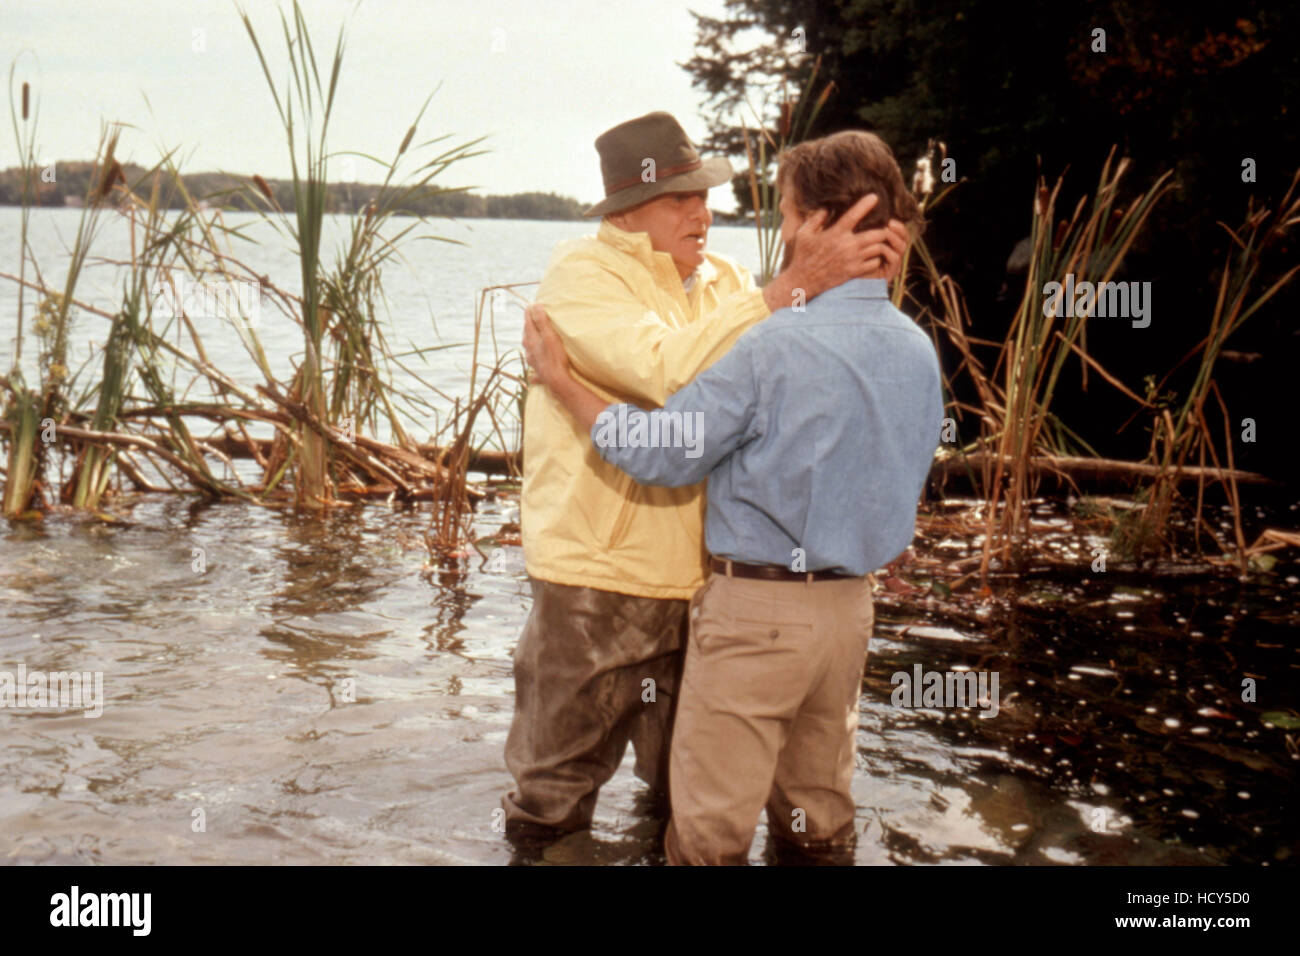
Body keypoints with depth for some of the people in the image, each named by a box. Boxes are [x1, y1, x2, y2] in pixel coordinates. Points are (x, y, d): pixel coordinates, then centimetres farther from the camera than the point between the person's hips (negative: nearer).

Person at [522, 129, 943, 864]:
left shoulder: (778, 348, -20)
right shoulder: (919, 350, 2)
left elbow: (661, 452, -14)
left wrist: (562, 380, -3)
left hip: (757, 607, -7)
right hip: (852, 603, 7)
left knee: (709, 830, 5)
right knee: (820, 819, 19)